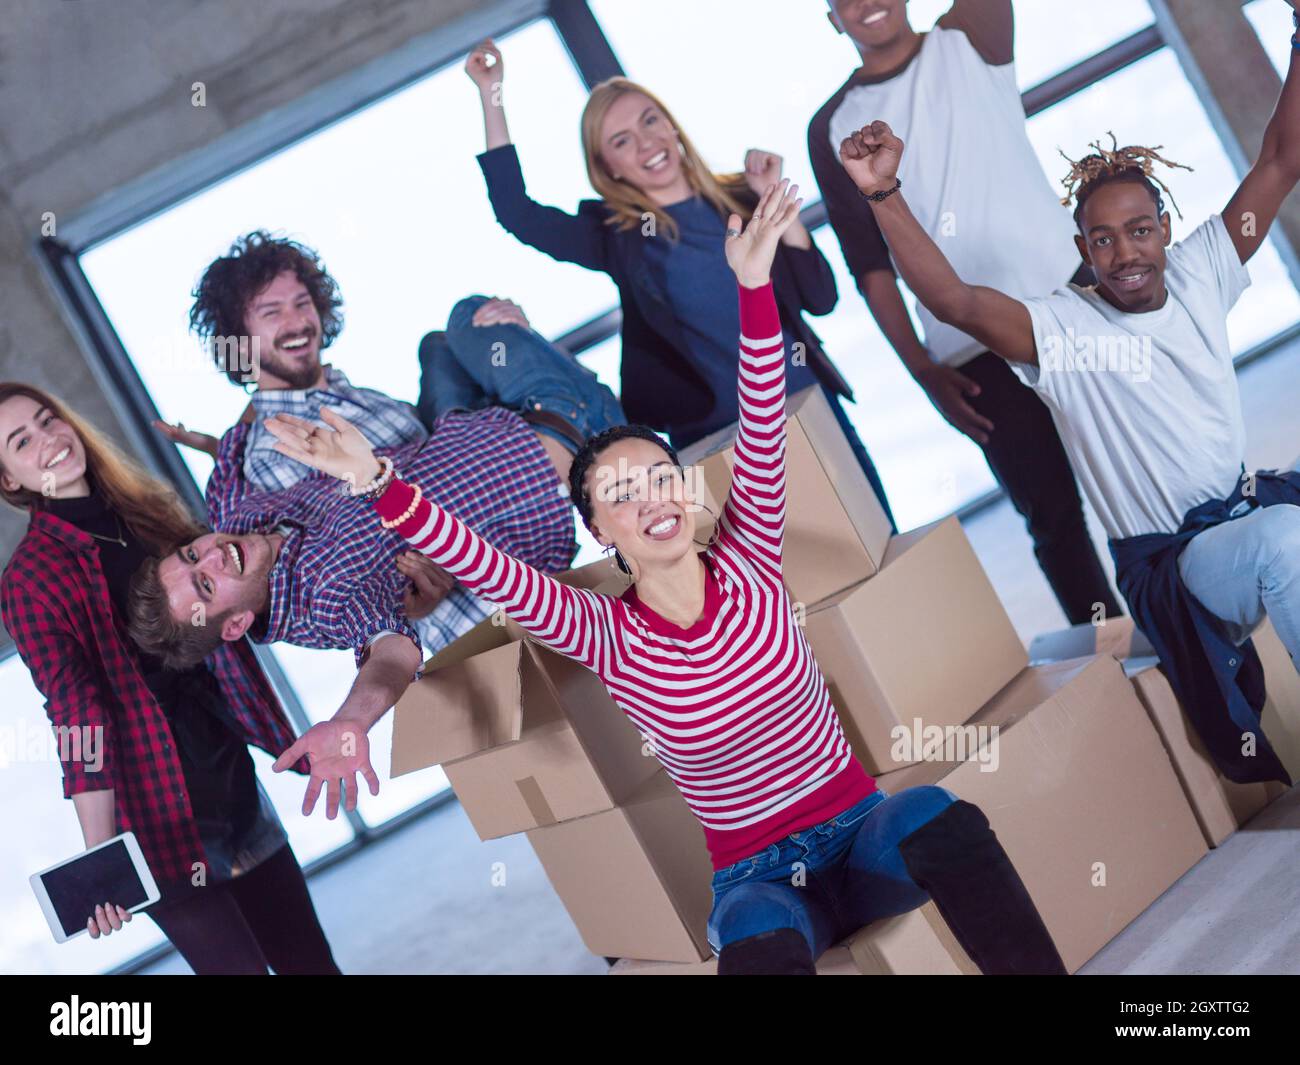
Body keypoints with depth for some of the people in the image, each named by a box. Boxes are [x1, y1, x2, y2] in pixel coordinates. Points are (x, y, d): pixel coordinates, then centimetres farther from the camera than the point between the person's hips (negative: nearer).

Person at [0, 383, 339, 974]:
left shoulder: (144, 510, 8)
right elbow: (77, 714, -18)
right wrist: (102, 854, -25)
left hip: (234, 780, 6)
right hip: (158, 811, -6)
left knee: (310, 957, 13)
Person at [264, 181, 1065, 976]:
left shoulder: (748, 566, -4)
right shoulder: (608, 638, -9)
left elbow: (763, 435, -14)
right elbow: (487, 569, -22)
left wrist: (754, 288, -24)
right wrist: (382, 486, -34)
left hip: (860, 829, 2)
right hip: (755, 876, -2)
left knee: (941, 818, -33)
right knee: (760, 944, -38)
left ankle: (1040, 967, -20)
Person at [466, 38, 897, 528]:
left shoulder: (738, 198, 2)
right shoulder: (616, 234, -1)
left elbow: (820, 298, -3)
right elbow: (516, 213, -13)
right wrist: (491, 96, -14)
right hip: (718, 441, -2)